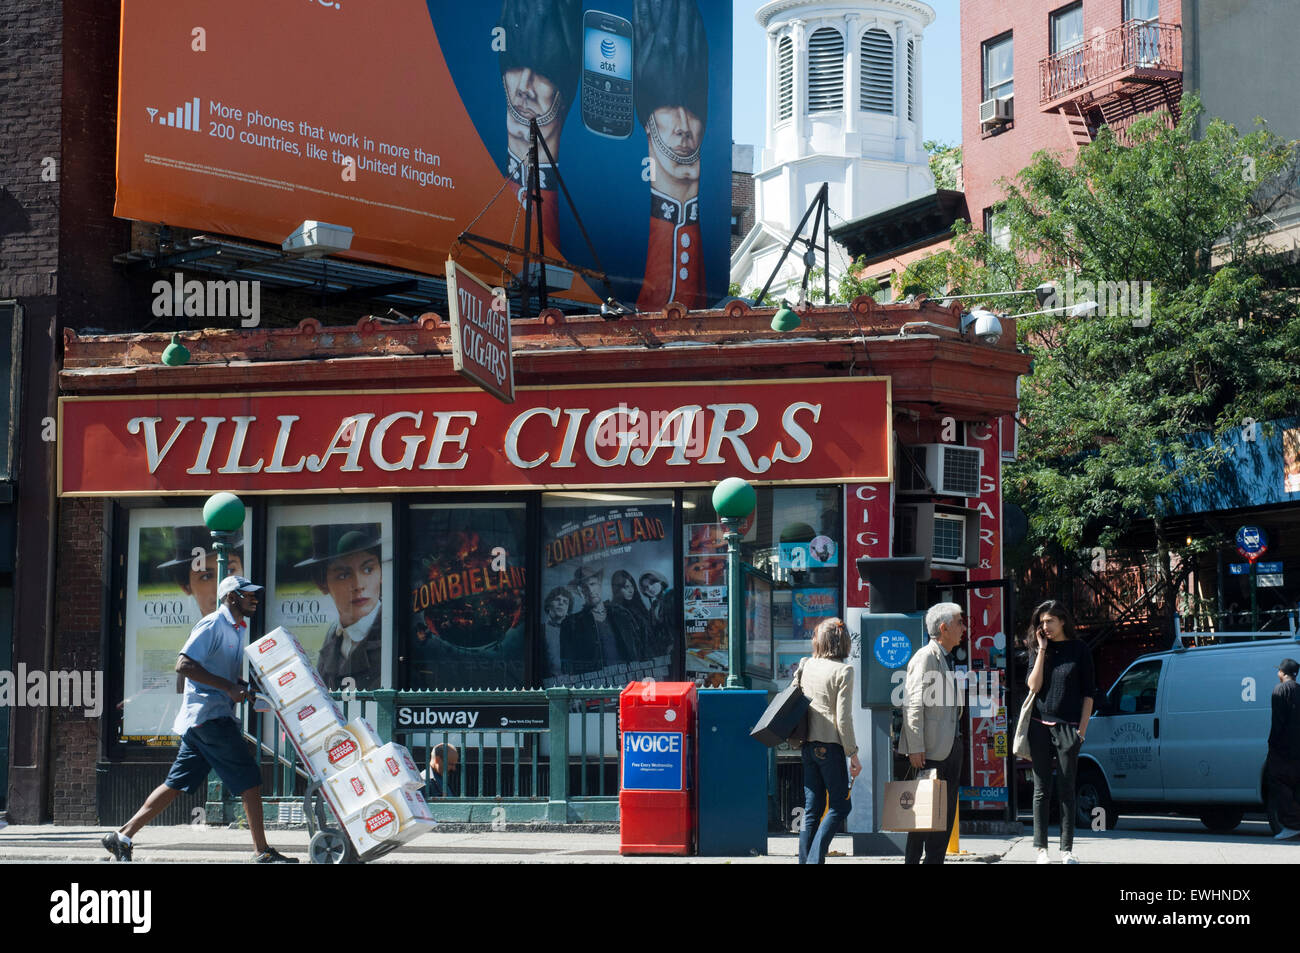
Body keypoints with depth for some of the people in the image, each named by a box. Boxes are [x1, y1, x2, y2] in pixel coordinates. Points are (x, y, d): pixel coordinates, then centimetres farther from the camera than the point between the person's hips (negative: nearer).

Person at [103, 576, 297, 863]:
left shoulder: (239, 630, 20)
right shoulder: (212, 626, -9)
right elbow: (184, 664, -19)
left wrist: (247, 689, 8)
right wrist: (229, 687, -22)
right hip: (209, 716, -10)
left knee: (177, 783, 9)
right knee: (249, 779, -8)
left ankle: (123, 835, 10)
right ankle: (262, 852, -6)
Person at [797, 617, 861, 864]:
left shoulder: (806, 666, 7)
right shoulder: (843, 670, -10)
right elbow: (843, 718, -13)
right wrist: (853, 754, -8)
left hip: (808, 746, 6)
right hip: (830, 746, -6)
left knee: (812, 809, 10)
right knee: (839, 807, 2)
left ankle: (805, 860, 9)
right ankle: (815, 859, -10)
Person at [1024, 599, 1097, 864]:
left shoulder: (1079, 650, 4)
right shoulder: (1037, 650, 10)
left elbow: (1089, 693, 4)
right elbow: (1033, 686, -4)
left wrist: (1081, 729, -3)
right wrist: (1042, 649, -4)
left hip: (1067, 727, -2)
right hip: (1040, 726, 2)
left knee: (1066, 790, 1)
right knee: (1042, 790, 2)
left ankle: (1067, 849, 5)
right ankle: (1041, 849, 5)